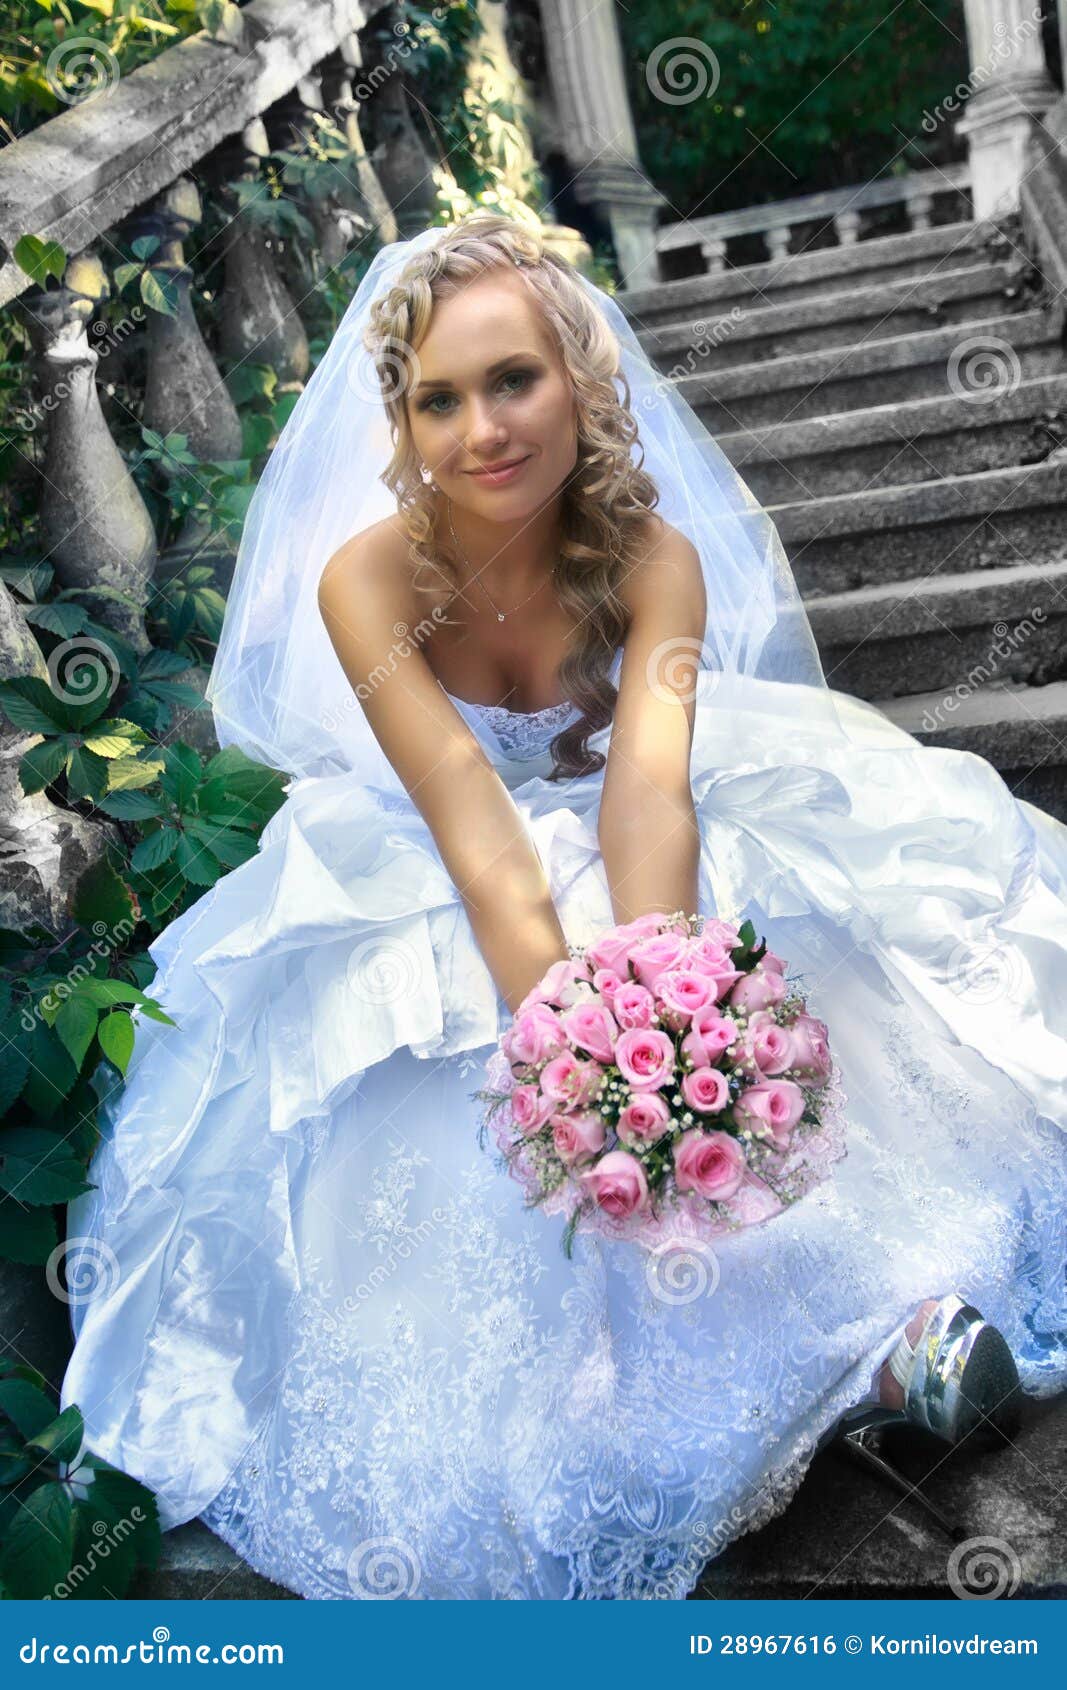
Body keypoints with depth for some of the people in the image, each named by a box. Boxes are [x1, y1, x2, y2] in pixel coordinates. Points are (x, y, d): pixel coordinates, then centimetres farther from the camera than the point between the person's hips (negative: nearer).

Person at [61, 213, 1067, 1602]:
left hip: (635, 884, 2)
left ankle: (876, 1309, -13)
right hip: (442, 918, -1)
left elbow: (649, 786, -34)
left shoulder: (653, 553, -18)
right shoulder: (365, 578, -22)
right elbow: (473, 828, -33)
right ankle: (847, 1345, -20)